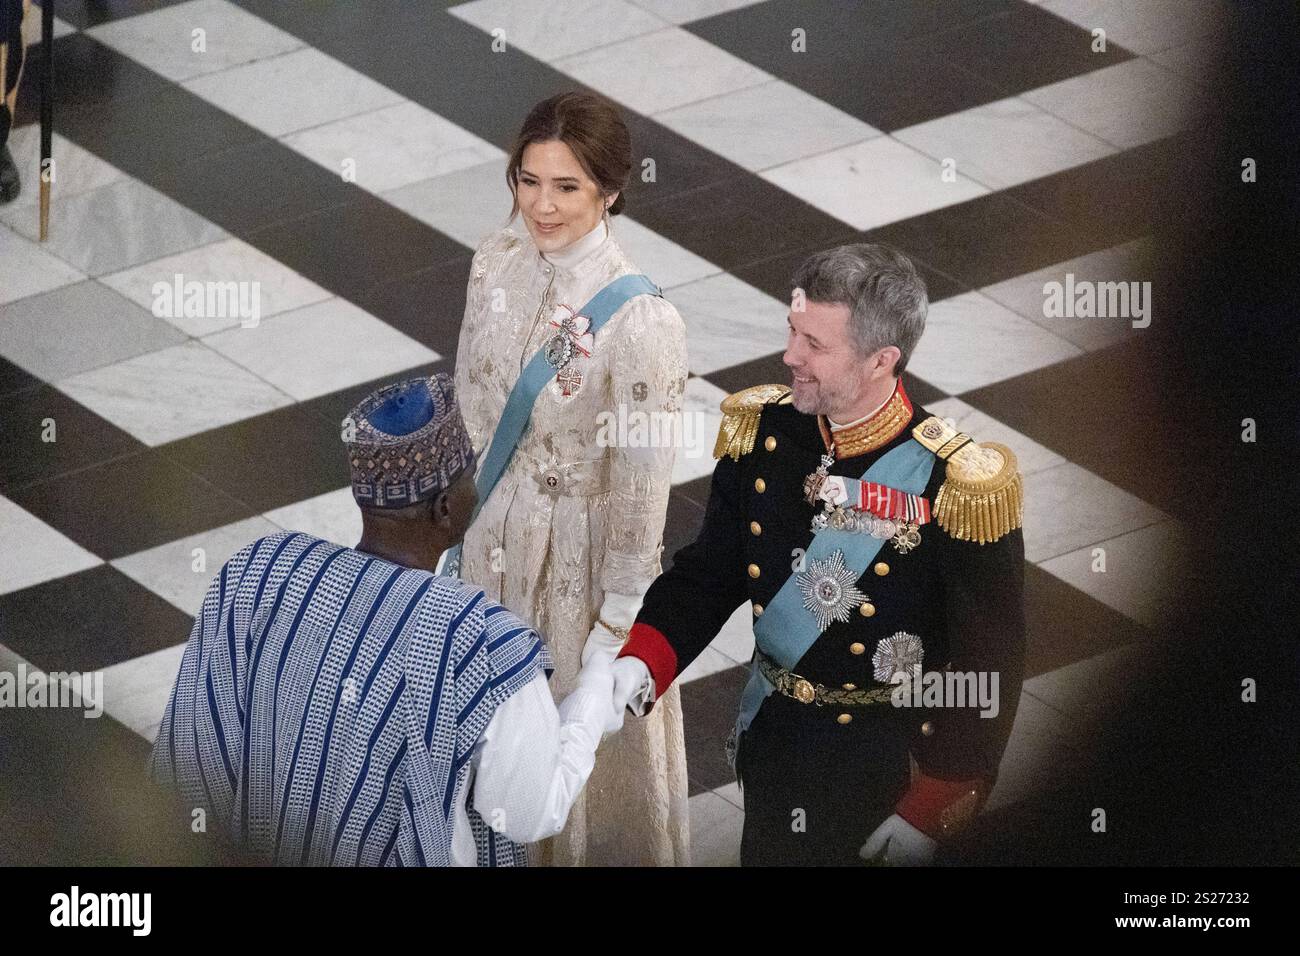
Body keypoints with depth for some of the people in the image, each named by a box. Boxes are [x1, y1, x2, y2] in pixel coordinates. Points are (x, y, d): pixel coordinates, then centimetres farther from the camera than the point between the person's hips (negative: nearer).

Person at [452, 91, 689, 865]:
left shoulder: (641, 321, -27)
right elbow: (473, 404, 5)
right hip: (495, 536, 6)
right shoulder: (497, 265, -9)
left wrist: (617, 624, -14)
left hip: (583, 552, -6)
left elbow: (642, 485, -20)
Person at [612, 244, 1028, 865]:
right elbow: (708, 574, 3)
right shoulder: (762, 434, -8)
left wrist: (930, 812, -17)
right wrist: (640, 663, -15)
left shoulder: (957, 487, -24)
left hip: (890, 770, -5)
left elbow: (989, 671, -18)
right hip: (773, 754, 5)